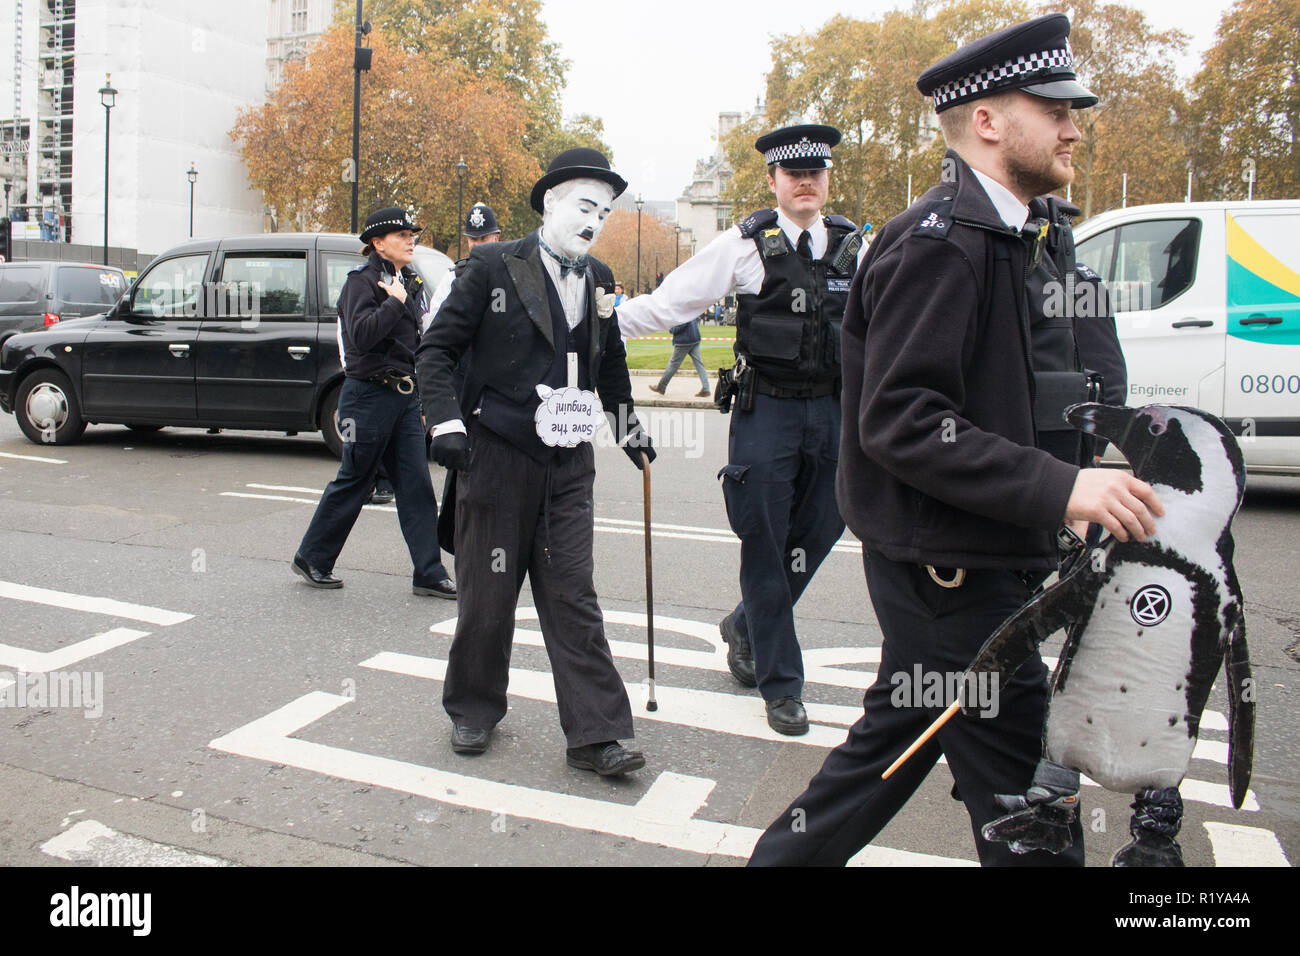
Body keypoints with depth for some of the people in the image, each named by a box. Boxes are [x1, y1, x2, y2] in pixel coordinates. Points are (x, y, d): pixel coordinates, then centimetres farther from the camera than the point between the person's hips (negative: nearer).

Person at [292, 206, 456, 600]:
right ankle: (312, 559, 21)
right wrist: (395, 301, -18)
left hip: (406, 396, 7)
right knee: (353, 482, 4)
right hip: (369, 394, -7)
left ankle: (429, 573, 4)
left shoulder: (411, 283, 14)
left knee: (417, 486, 2)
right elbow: (362, 335, -24)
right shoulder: (362, 280, -8)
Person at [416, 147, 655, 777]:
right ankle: (473, 710, 28)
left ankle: (595, 736, 5)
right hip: (497, 457, -3)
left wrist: (628, 426, 28)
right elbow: (437, 350, -4)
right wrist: (447, 422, -15)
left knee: (573, 597, 2)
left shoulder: (597, 279, 10)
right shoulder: (493, 267, -4)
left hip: (568, 464, 4)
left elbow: (610, 362, 25)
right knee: (488, 594, 7)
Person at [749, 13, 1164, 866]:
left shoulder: (990, 236, 15)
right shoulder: (942, 239, -18)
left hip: (961, 564, 10)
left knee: (893, 745, 21)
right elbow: (898, 421, -25)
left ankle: (784, 858, 35)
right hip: (951, 572, -10)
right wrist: (1056, 488, -28)